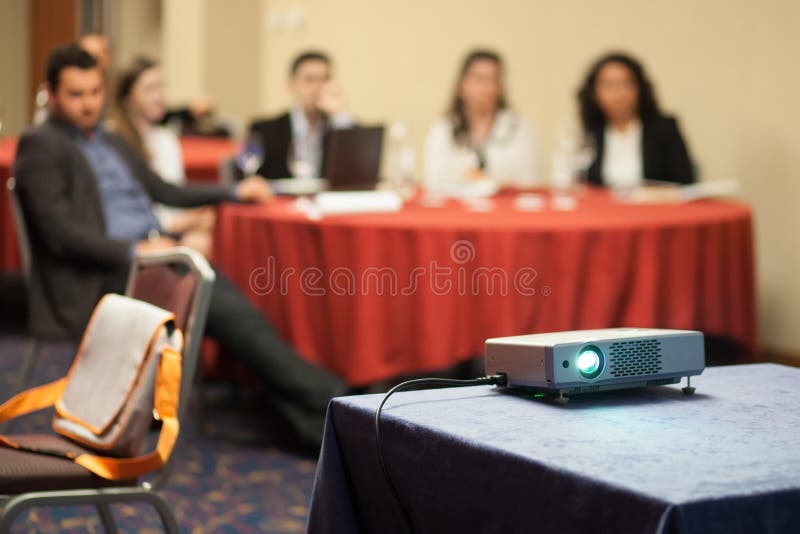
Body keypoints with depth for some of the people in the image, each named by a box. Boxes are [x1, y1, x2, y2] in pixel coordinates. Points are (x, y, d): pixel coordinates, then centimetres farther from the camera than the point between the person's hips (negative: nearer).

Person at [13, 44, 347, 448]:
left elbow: (164, 192, 31)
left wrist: (234, 192, 21)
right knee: (223, 308, -24)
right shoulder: (40, 146, -4)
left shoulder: (111, 143, 23)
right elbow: (59, 233, -13)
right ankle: (324, 399, -22)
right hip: (100, 277, -7)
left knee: (228, 304, -20)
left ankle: (310, 420, -28)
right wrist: (134, 250, -20)